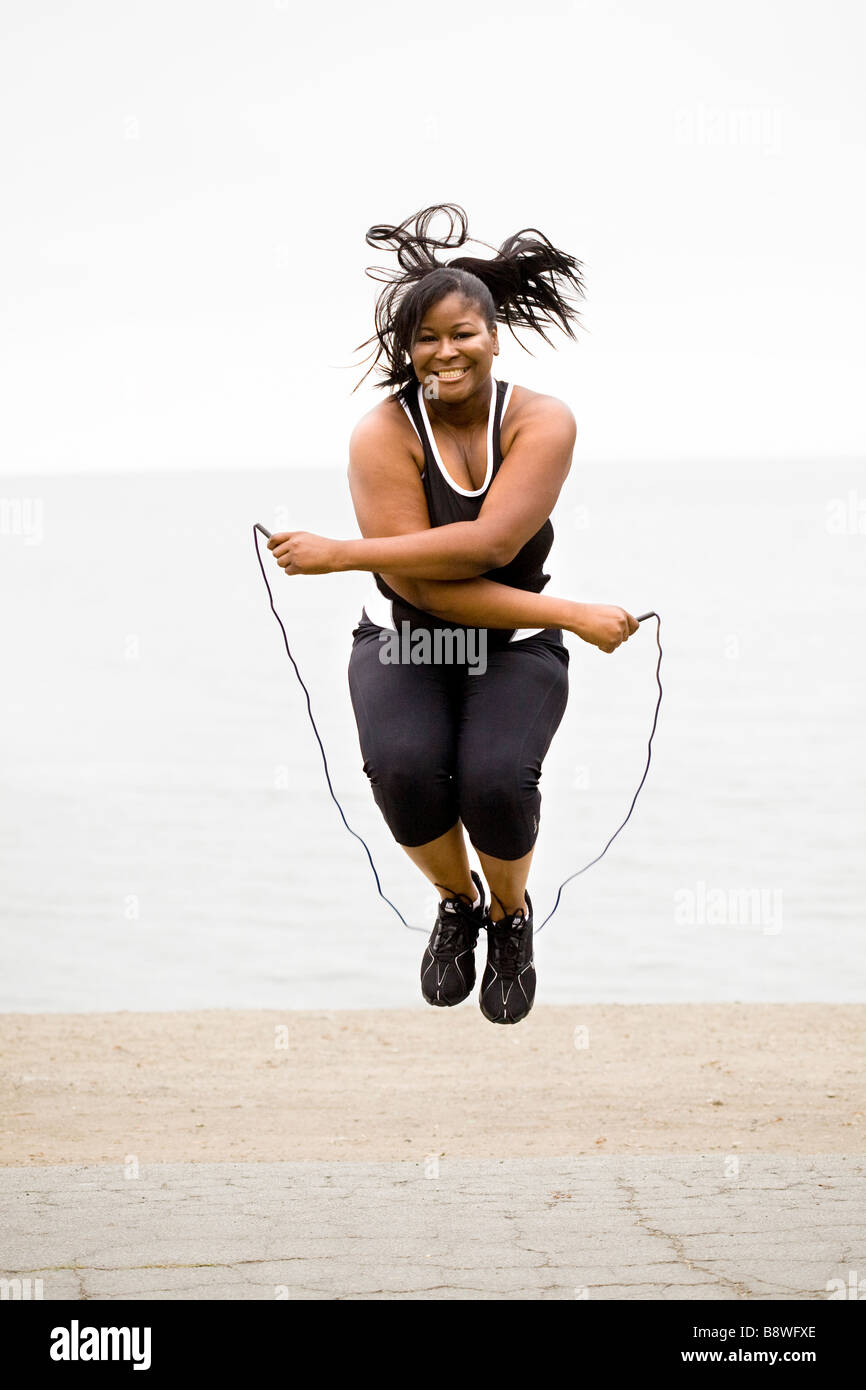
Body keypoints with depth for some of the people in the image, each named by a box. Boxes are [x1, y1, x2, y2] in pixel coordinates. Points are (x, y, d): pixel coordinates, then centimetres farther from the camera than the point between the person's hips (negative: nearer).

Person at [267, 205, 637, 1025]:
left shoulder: (542, 423, -12)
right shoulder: (383, 434, -14)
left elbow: (488, 542, -26)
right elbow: (422, 585, -21)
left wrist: (338, 553, -27)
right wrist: (568, 615, -24)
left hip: (515, 647, 0)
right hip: (403, 639, 0)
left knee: (494, 779, -28)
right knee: (403, 767, -30)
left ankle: (511, 915, 8)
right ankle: (456, 899, 5)